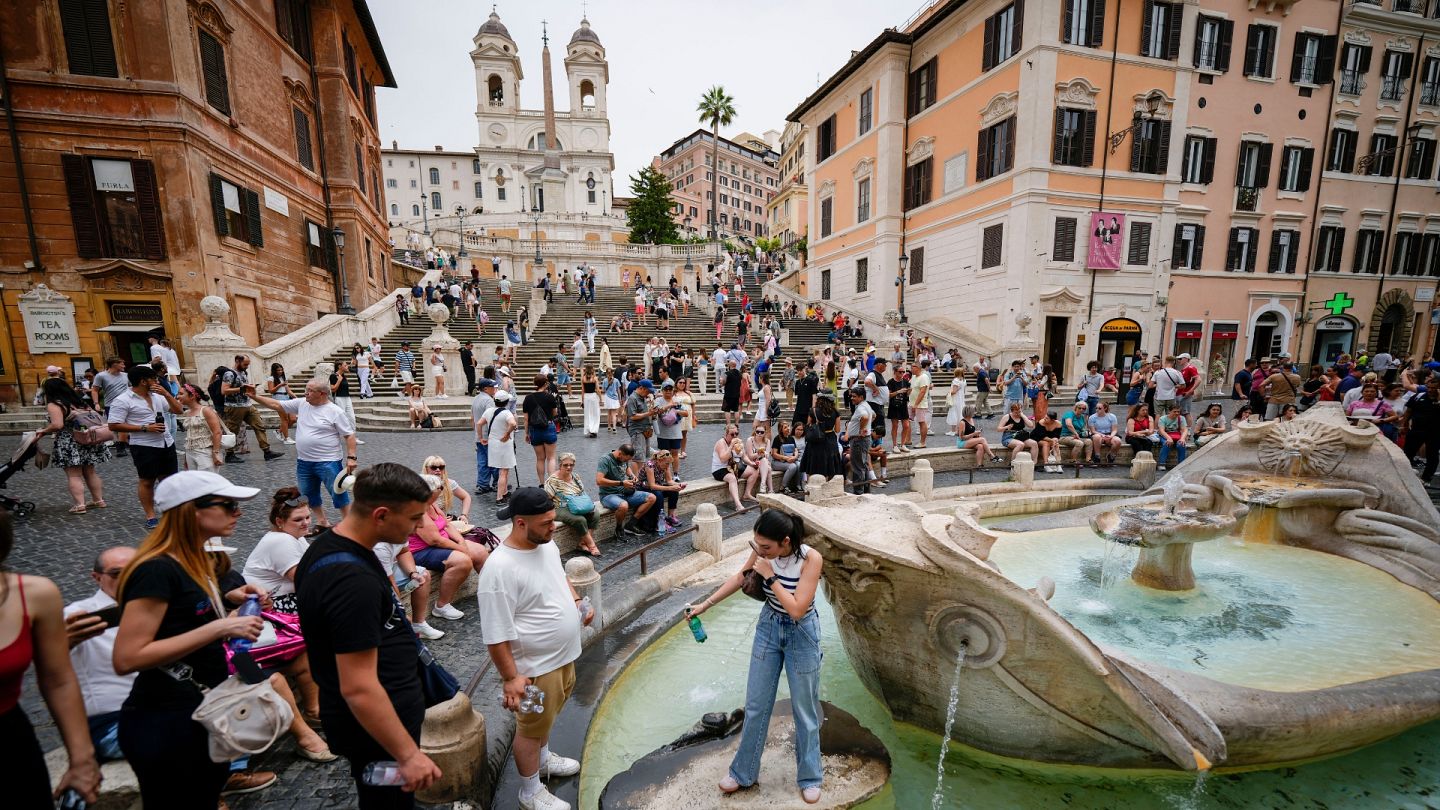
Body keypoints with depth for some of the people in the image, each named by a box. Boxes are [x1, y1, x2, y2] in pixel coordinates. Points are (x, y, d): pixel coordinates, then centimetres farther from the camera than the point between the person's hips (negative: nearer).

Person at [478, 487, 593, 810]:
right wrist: (511, 677, -19)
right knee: (532, 726, 15)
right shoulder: (499, 568, -30)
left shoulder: (547, 545, -5)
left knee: (548, 715, 29)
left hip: (563, 655, 8)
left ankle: (543, 759, 54)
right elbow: (496, 634, -24)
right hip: (536, 666, -7)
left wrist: (577, 602, 1)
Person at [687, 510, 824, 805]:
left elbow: (797, 610, -29)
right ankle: (744, 772, 35)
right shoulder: (763, 549, -17)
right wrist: (705, 604, 2)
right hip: (768, 627, 4)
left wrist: (770, 576, -31)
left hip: (800, 634, -4)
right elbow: (740, 576, 1)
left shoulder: (811, 559, -29)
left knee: (804, 709, 13)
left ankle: (809, 777, 36)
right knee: (756, 704, 15)